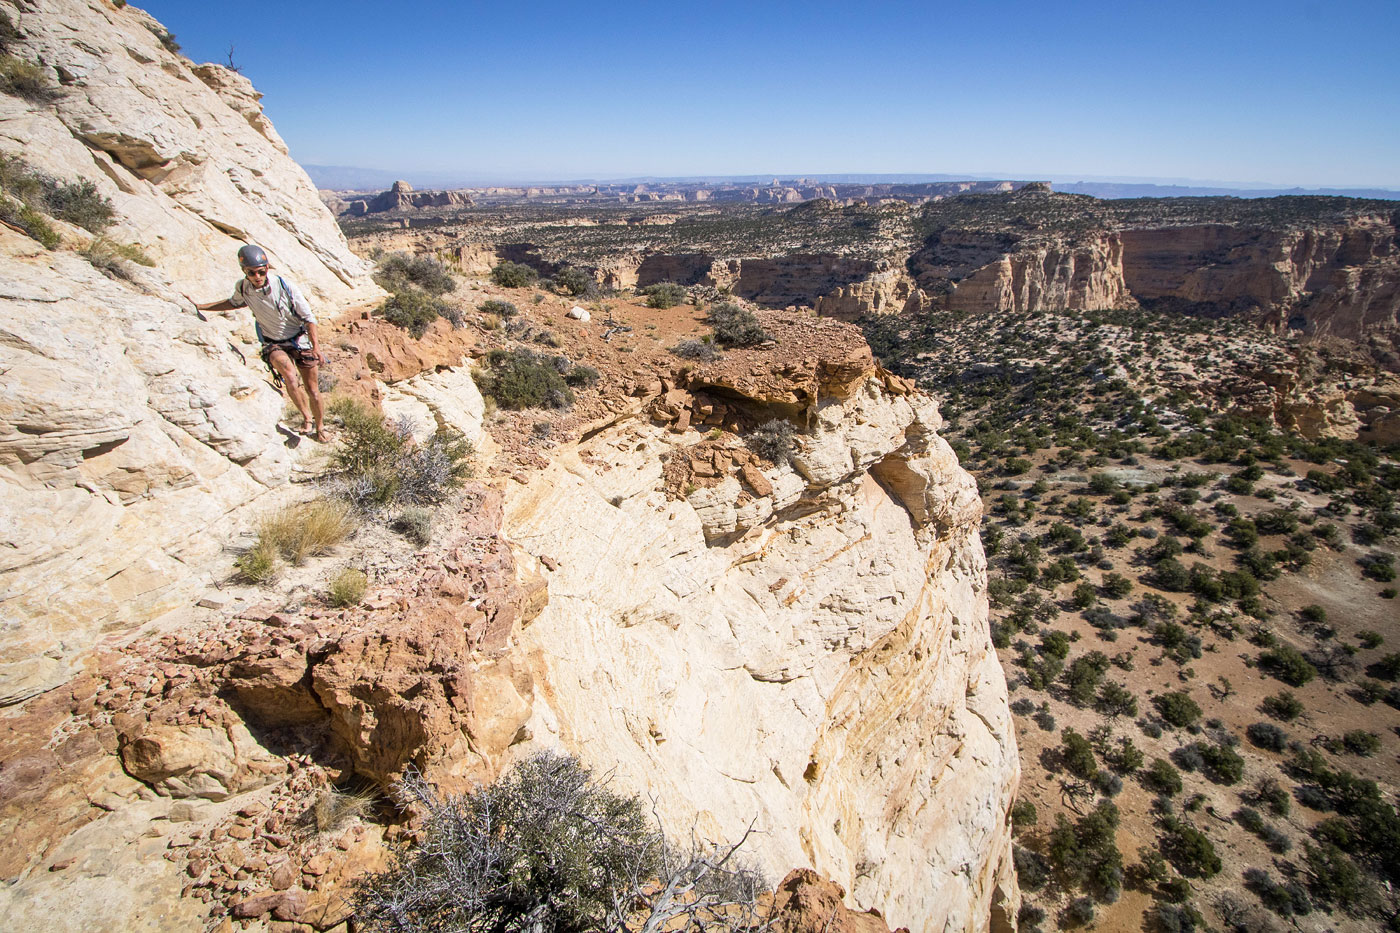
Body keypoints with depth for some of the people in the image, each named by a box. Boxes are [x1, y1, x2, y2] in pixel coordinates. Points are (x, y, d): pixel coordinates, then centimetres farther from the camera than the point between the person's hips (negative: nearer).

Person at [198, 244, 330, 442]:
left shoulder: (285, 286, -18)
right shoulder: (242, 287, -8)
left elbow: (308, 317, -11)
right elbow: (234, 303, 17)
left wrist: (316, 346, -15)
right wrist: (199, 307, 15)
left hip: (300, 340, -1)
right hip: (274, 345, 1)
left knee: (312, 390, 4)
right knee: (290, 376, -30)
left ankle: (319, 427, 27)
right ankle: (307, 418, -11)